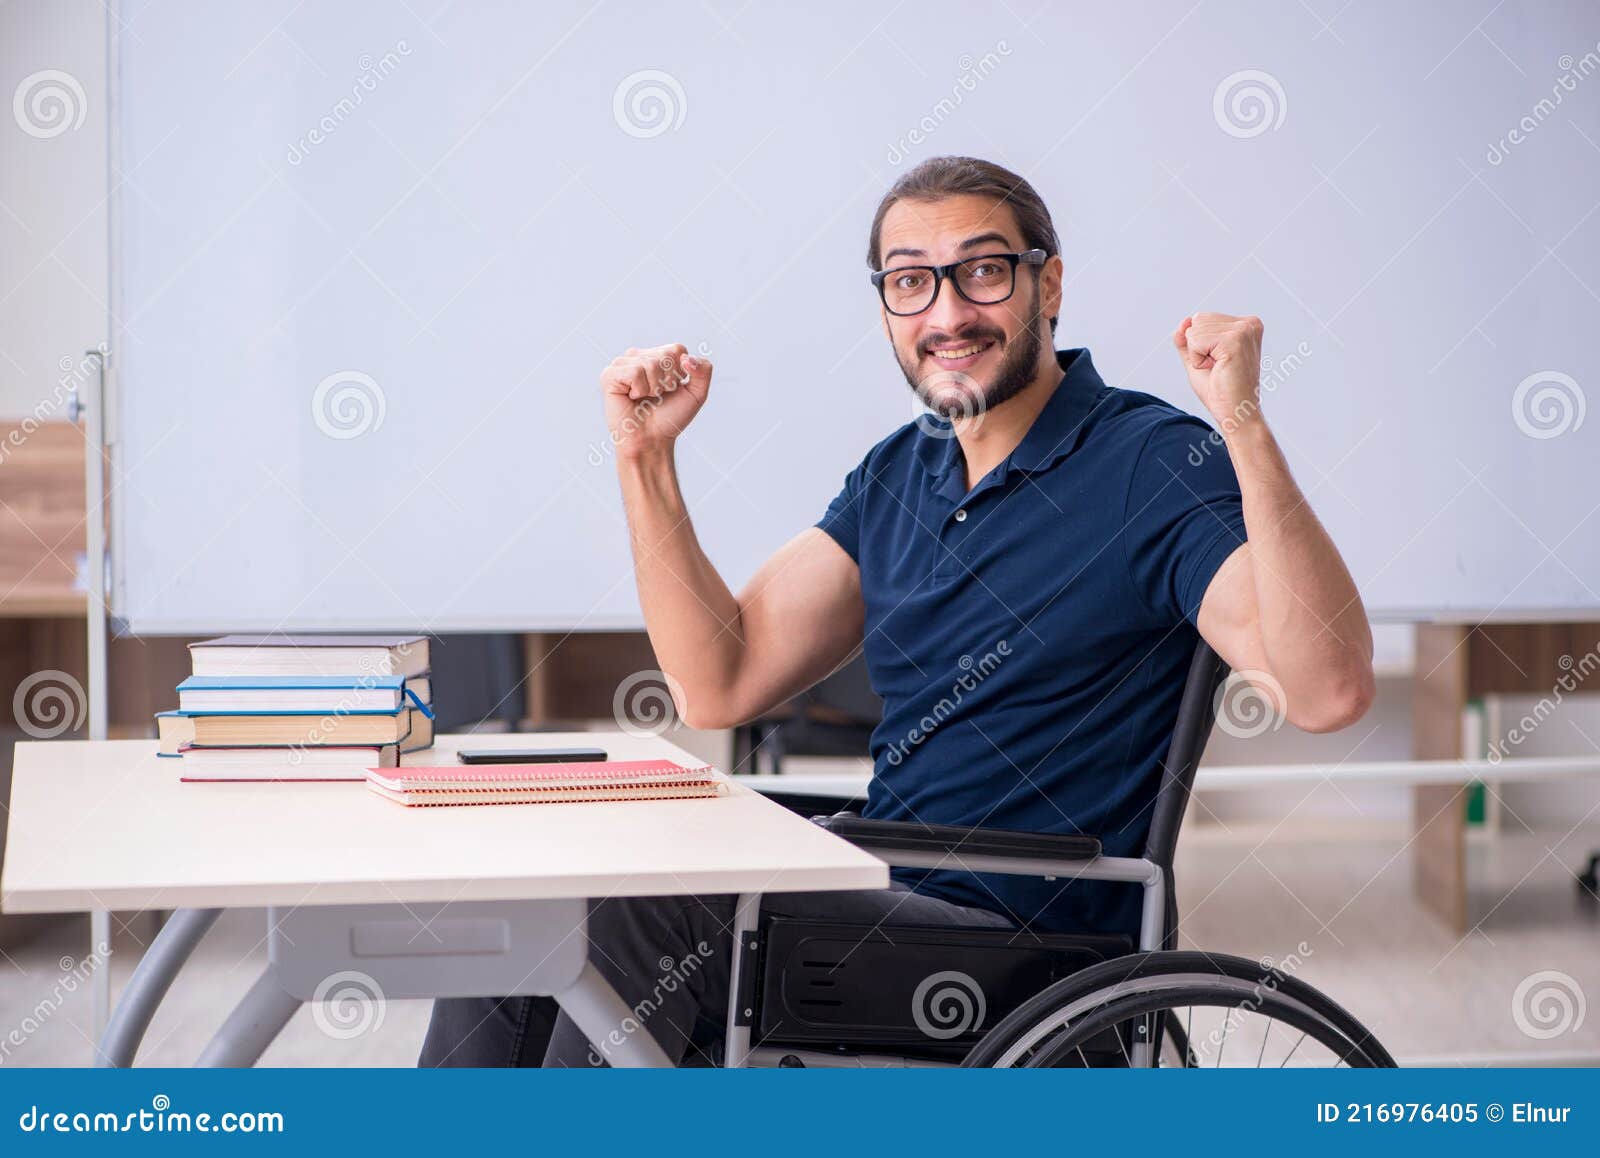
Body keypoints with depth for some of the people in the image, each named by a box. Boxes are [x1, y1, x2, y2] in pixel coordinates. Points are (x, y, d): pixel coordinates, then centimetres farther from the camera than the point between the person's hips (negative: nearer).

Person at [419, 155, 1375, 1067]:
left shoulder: (1157, 465, -10)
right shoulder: (900, 474, 12)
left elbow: (1328, 691, -26)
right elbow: (721, 685, 9)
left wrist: (1244, 425, -33)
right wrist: (645, 457, 2)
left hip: (1024, 943, -7)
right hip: (885, 886, 7)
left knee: (640, 909, -23)